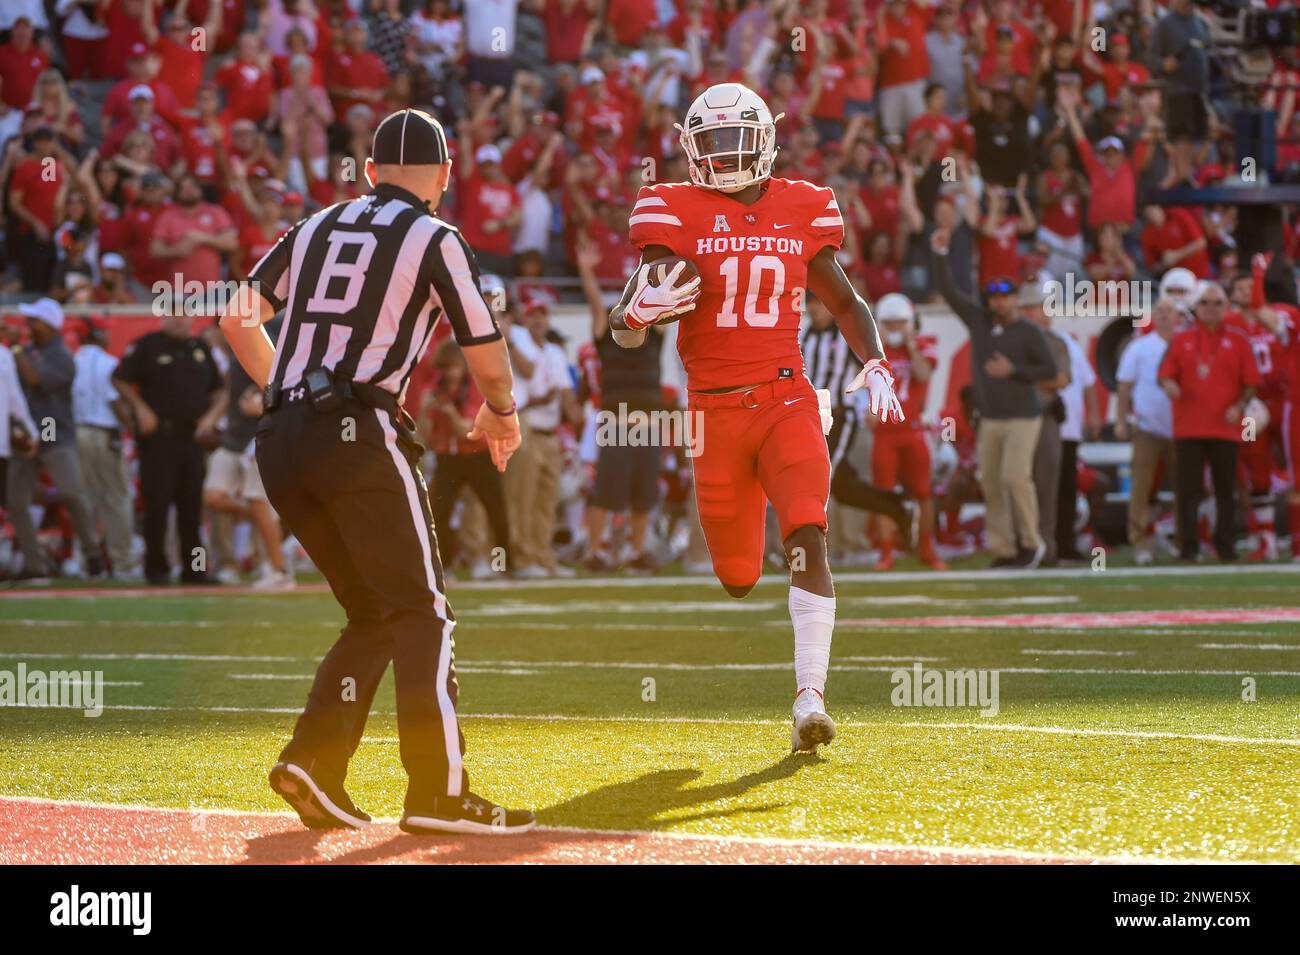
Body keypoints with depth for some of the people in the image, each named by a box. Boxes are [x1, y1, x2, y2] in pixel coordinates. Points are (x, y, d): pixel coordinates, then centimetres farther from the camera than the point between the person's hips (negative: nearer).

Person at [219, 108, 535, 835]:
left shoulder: (316, 228, 17)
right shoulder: (436, 240, 2)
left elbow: (239, 318, 16)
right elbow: (488, 358, 2)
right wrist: (501, 415, 23)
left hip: (282, 441, 6)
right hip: (360, 436, -6)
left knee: (374, 613, 15)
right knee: (423, 612, -2)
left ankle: (316, 761, 2)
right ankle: (438, 790, -9)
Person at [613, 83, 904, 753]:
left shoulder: (800, 212, 6)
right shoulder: (678, 215, -1)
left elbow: (845, 302, 18)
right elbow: (624, 330, -5)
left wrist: (875, 367, 2)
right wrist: (641, 310, -29)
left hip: (786, 401, 1)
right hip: (714, 410, -1)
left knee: (807, 539, -19)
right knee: (737, 577, 4)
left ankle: (810, 698, -20)